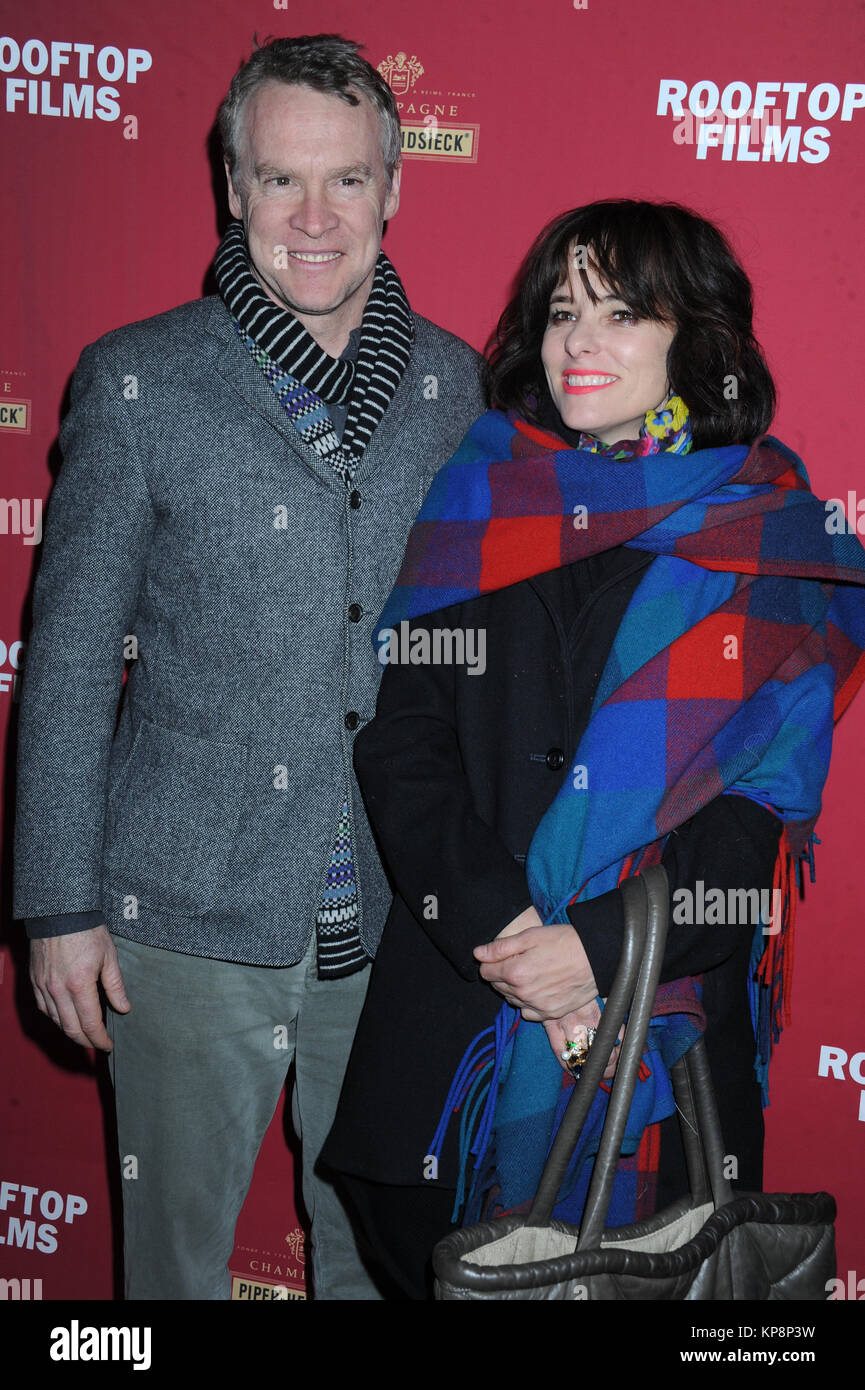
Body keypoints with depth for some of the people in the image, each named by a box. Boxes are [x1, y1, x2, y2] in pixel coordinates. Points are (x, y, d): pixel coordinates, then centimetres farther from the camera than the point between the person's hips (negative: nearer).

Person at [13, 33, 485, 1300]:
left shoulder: (458, 387, 2)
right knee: (177, 1241, 15)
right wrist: (62, 905, -4)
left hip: (397, 917, 2)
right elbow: (71, 657, -3)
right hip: (189, 920, -2)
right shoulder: (138, 384, -6)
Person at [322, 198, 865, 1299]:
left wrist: (604, 948, -18)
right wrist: (494, 924, -15)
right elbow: (399, 736, -2)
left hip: (665, 1001, -2)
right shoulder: (474, 499, 4)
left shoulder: (766, 533, -1)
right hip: (456, 990, 2)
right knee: (426, 1252, 14)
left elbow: (768, 794, -6)